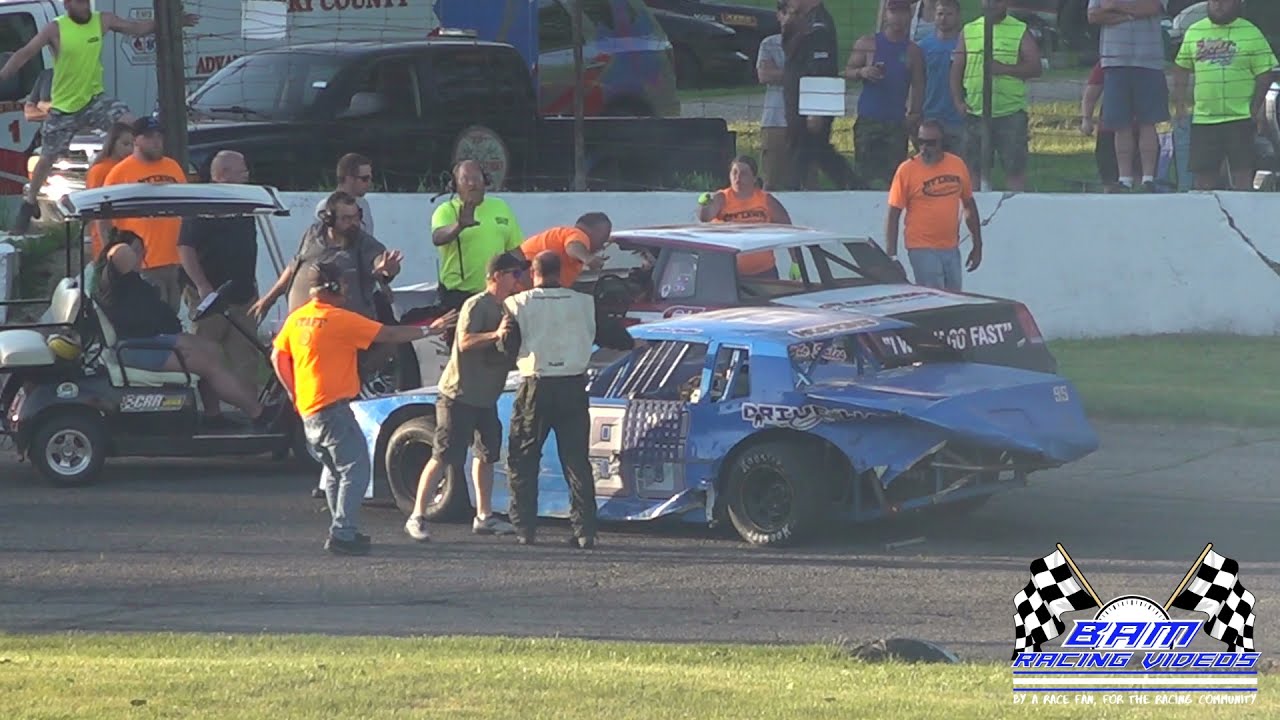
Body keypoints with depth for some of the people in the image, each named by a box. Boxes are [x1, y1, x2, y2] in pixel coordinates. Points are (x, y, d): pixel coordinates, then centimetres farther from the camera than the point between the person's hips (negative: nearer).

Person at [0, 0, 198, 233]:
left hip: (94, 99, 2)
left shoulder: (102, 21, -4)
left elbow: (136, 28, 5)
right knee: (47, 158, 9)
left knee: (129, 123, -23)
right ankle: (29, 202, 28)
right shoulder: (55, 29, -14)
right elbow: (24, 54, -13)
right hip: (63, 107, -2)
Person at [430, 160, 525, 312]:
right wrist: (460, 225, -43)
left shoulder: (500, 207, 11)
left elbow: (514, 249, 17)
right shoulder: (447, 211, -3)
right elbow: (437, 238, -25)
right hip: (457, 293, -4)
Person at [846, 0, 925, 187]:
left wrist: (914, 113, -6)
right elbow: (848, 72, 4)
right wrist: (862, 72, -19)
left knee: (893, 175, -4)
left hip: (897, 122, 1)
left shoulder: (912, 51, 7)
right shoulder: (867, 44, 4)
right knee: (864, 170, -3)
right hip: (868, 120, -1)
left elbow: (918, 86, 7)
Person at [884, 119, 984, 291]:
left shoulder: (957, 165, 5)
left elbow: (969, 206, 16)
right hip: (922, 249, -5)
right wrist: (892, 256, -11)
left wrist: (977, 246, 15)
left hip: (951, 249, 5)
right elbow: (893, 215, -6)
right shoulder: (907, 170, -8)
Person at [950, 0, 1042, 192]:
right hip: (975, 112, 3)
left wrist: (1003, 68, -16)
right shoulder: (969, 31, 12)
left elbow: (1035, 68, -4)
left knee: (1015, 169, -4)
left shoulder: (1020, 31, 4)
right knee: (976, 170, 6)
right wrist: (958, 100, -4)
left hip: (1011, 113, -3)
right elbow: (956, 70, 10)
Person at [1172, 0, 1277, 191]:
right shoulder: (1194, 32, 12)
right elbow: (1181, 70, 17)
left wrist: (1256, 108, -11)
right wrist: (1179, 104, 7)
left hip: (1240, 117, -4)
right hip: (1203, 117, 4)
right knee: (1203, 174, 6)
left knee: (1242, 174, -7)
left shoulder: (1251, 33, 0)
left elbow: (1264, 74, -2)